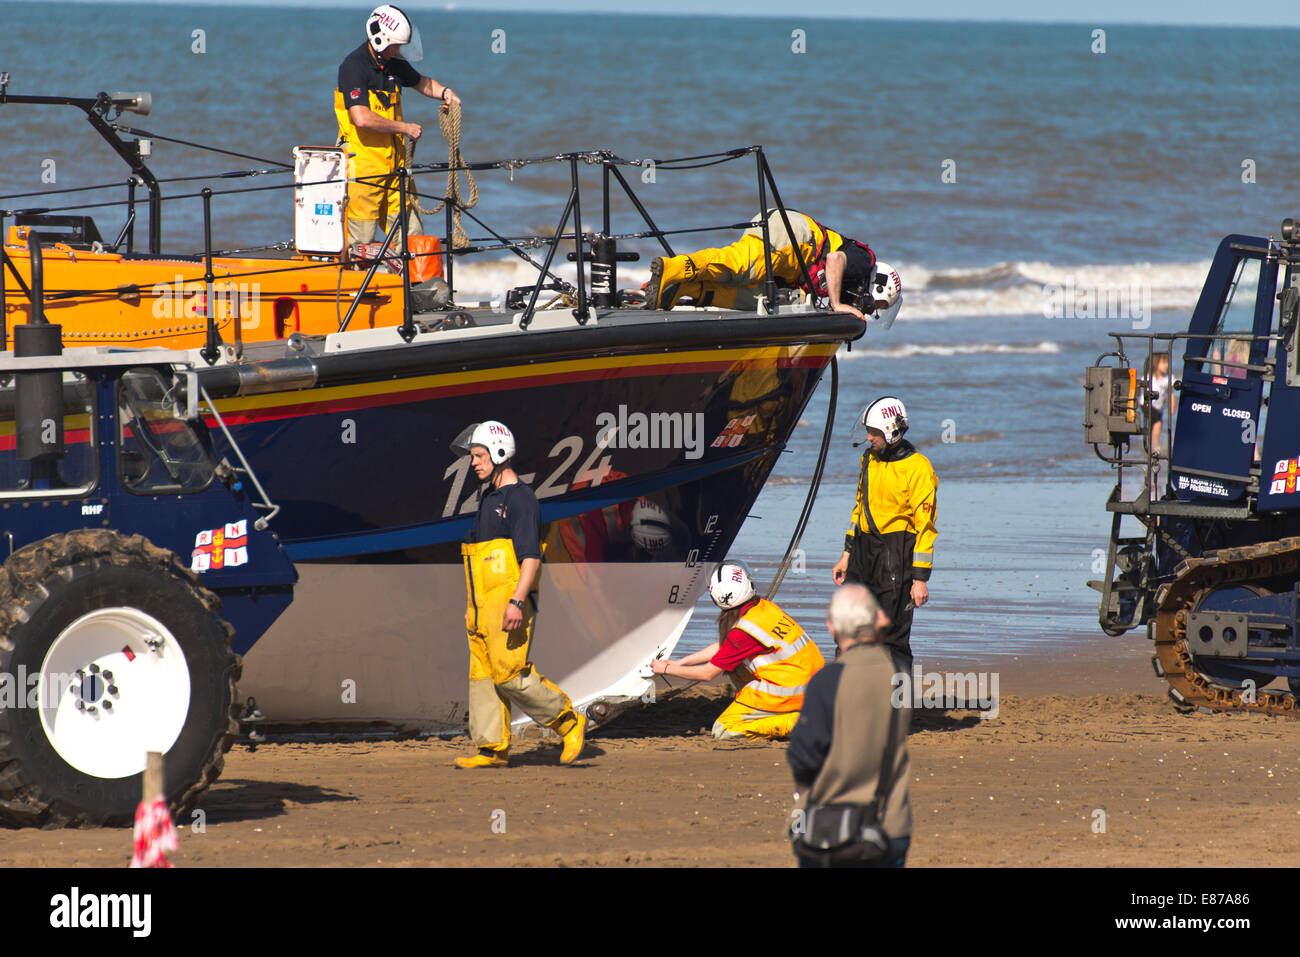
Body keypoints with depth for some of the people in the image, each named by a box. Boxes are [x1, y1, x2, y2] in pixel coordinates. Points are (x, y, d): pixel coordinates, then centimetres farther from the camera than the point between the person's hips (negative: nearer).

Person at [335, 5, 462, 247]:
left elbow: (420, 82, 31)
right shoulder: (353, 67, -14)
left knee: (411, 232, 5)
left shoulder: (394, 63, 9)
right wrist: (404, 128, -15)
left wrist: (443, 92, 9)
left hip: (394, 161, 7)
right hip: (363, 161, -7)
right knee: (361, 239, -5)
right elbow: (361, 118, -25)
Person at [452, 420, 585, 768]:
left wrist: (517, 602, -27)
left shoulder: (519, 498, -11)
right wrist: (472, 605, 23)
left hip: (510, 603, -9)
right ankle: (493, 749, 4)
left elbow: (531, 556, -18)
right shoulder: (488, 498, 19)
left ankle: (567, 722, 0)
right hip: (484, 606, 9)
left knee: (510, 674, -13)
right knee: (483, 676, 4)